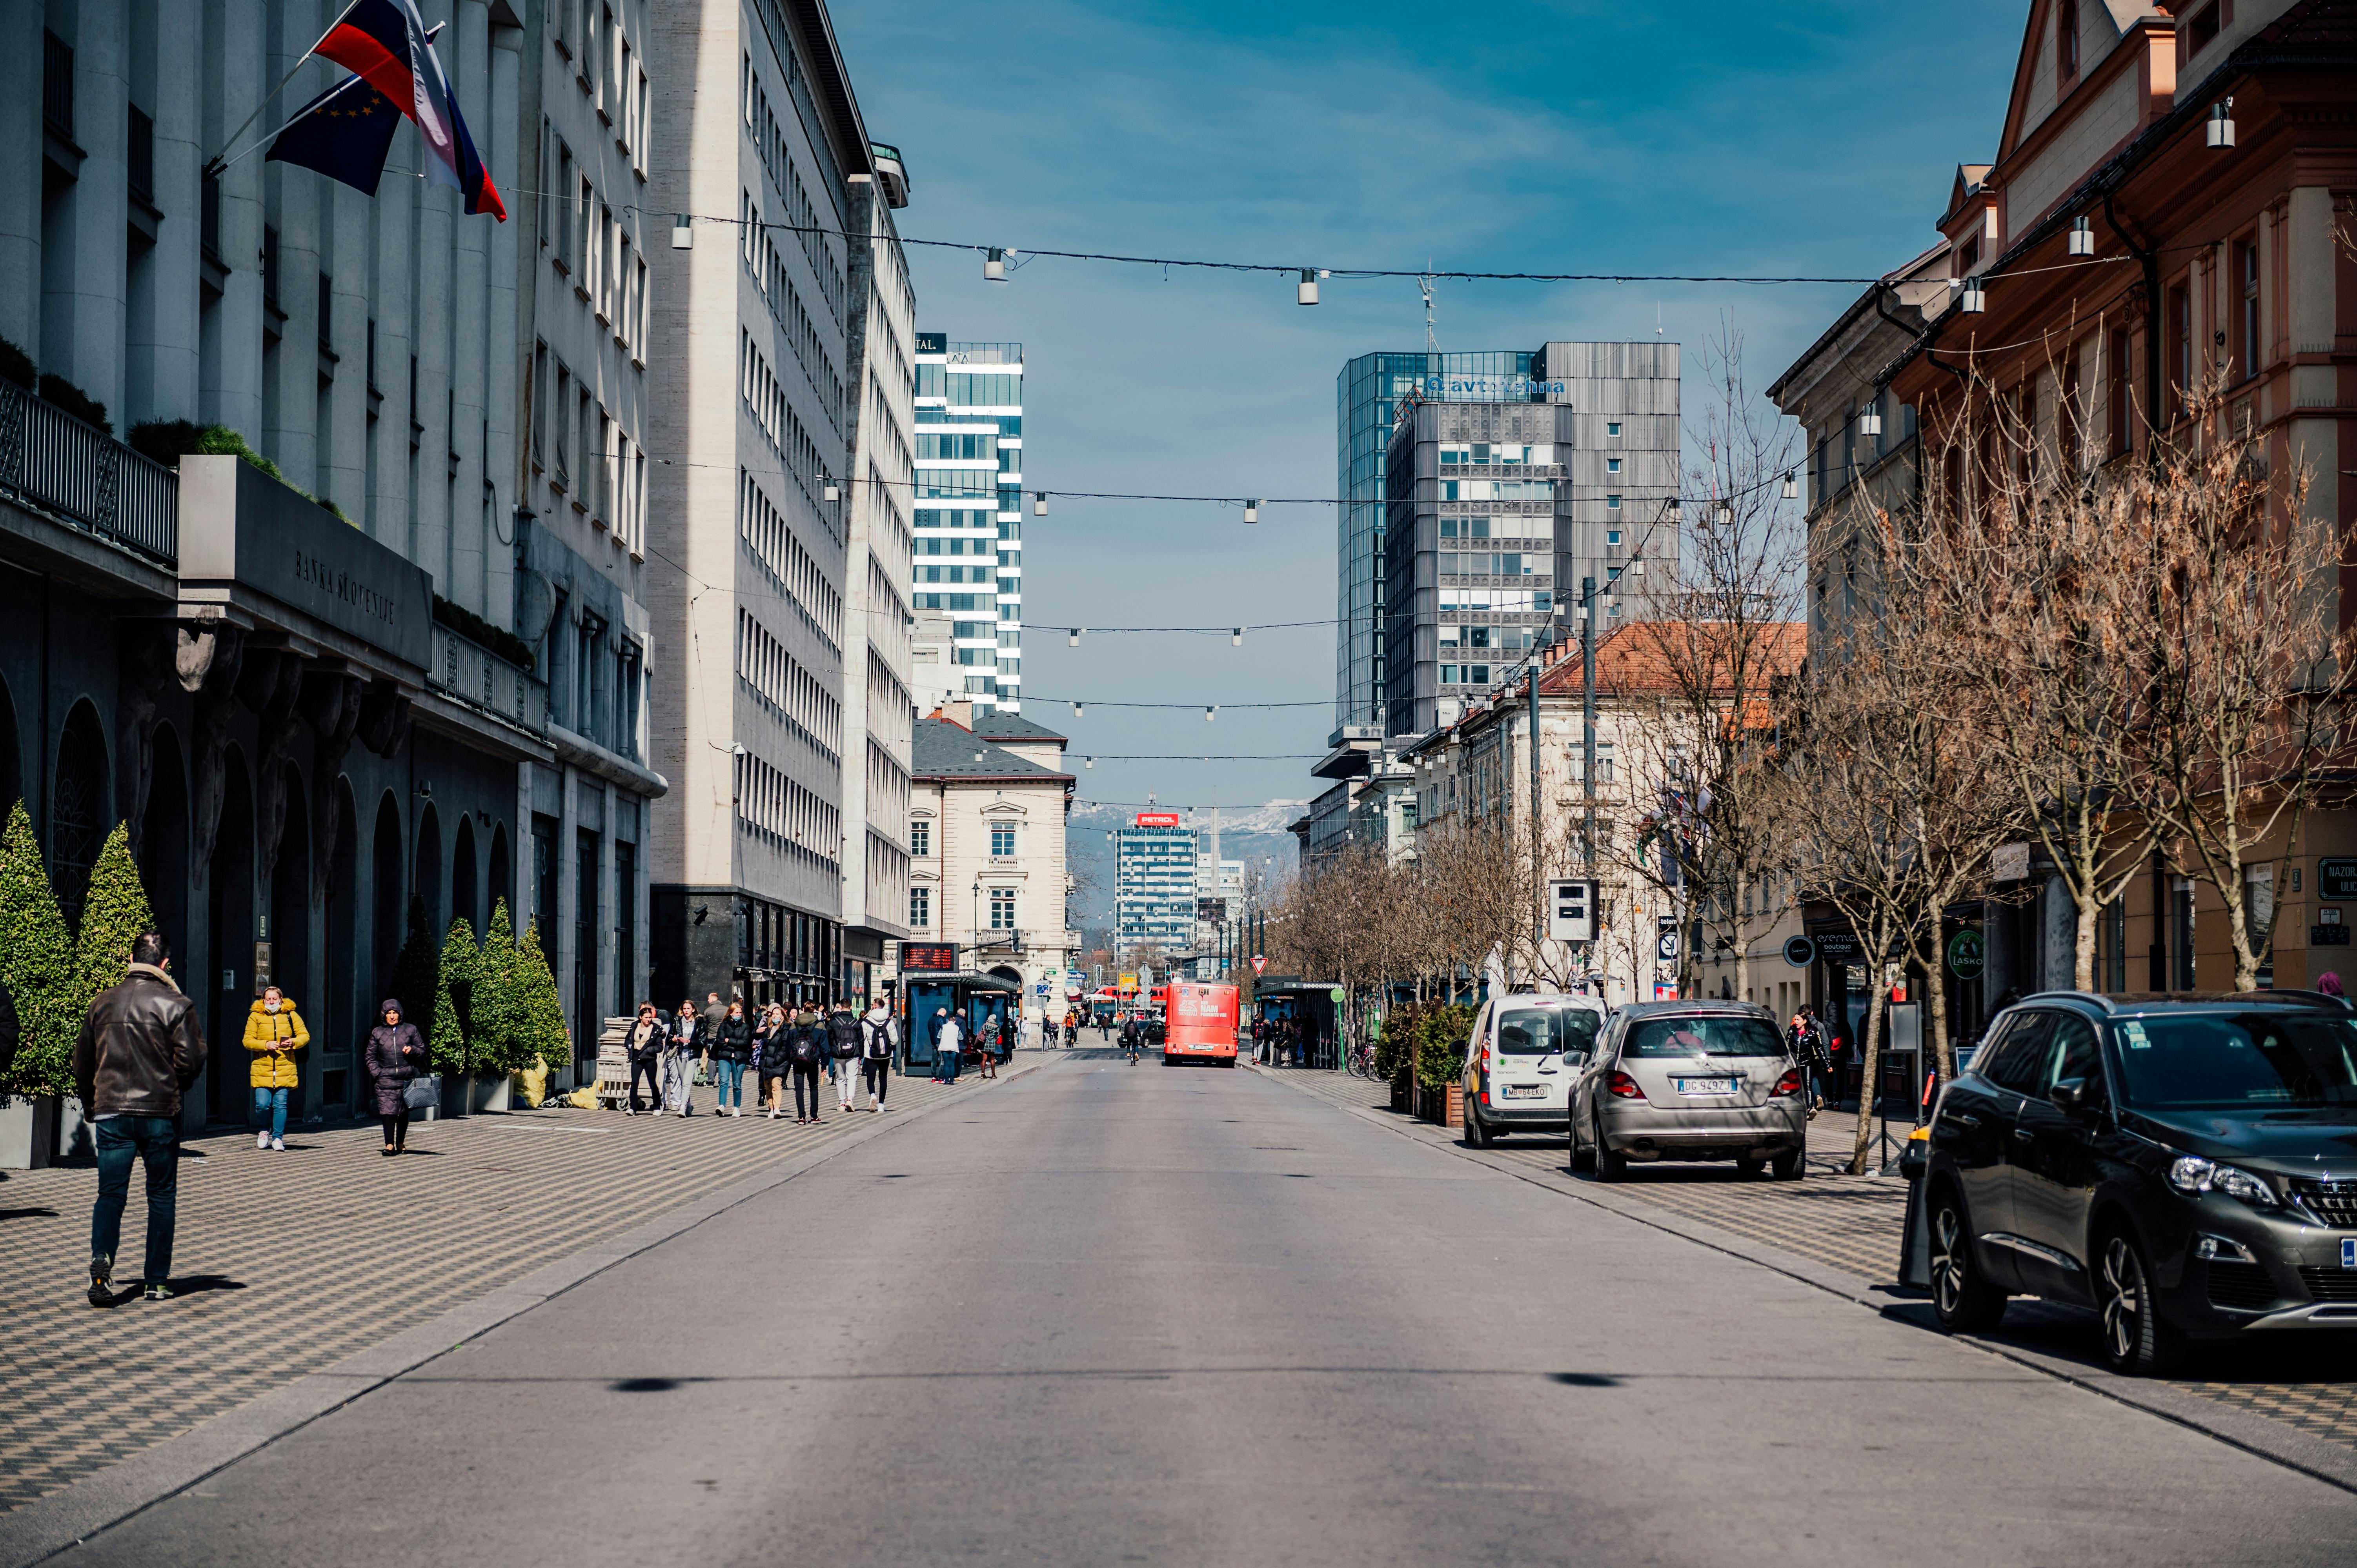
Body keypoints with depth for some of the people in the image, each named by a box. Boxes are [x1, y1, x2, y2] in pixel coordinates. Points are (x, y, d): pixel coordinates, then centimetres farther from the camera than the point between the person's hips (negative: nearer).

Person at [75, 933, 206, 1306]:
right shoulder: (176, 1005, -5)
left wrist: (93, 1105, 24)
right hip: (160, 1114, -2)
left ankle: (101, 1258, -21)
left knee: (110, 1194, 5)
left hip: (111, 1111, 2)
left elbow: (82, 1062, 12)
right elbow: (191, 1061, -10)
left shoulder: (102, 1003, 7)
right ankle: (157, 1281, 10)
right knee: (162, 1196, 8)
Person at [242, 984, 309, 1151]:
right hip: (262, 1069, 0)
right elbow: (248, 1041, 1)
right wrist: (266, 1045, -15)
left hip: (284, 1069, 0)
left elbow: (305, 1036, 8)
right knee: (262, 1105, -6)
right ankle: (266, 1130, 23)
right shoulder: (255, 1017, 5)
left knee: (280, 1105, -3)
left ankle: (278, 1138, 8)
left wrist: (293, 1042, -12)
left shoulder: (291, 1016, 8)